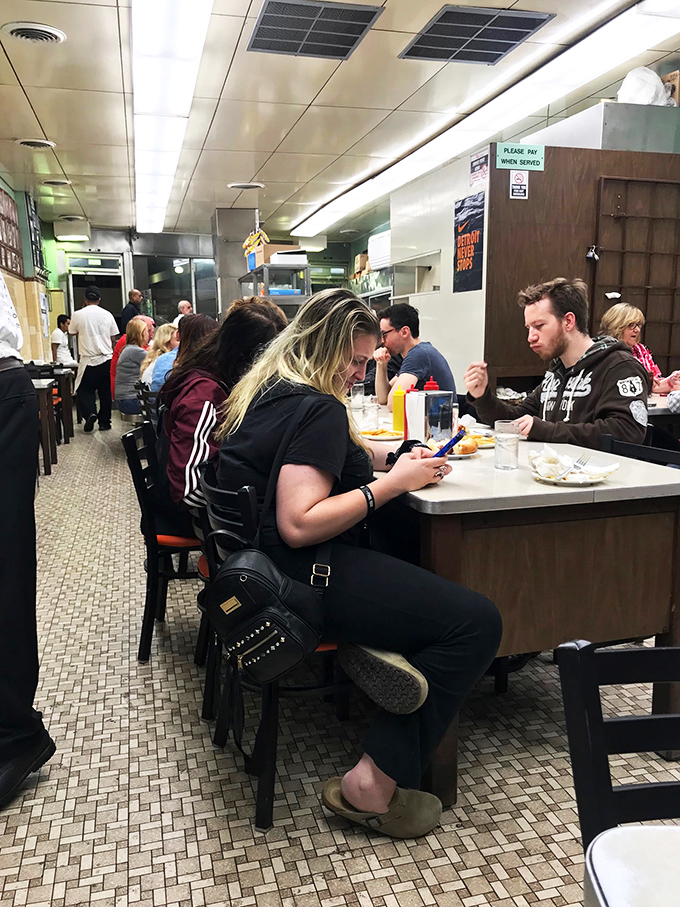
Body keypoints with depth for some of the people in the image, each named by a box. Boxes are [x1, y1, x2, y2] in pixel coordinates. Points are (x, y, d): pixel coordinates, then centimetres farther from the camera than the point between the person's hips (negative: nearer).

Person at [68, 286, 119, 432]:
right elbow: (113, 338, 7)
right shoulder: (107, 315, 1)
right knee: (106, 392, 11)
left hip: (88, 361, -2)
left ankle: (90, 413, -15)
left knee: (84, 390, 9)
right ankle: (104, 422, 14)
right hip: (107, 359, 2)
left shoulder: (78, 315, -5)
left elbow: (72, 332, 14)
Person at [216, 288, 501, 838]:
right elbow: (299, 524, -28)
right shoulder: (317, 409, -18)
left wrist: (391, 458, 11)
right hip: (301, 579, -11)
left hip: (262, 560, 11)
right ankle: (373, 786, -10)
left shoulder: (269, 390, 12)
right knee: (477, 622, -13)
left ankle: (375, 650, -2)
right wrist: (391, 484, -20)